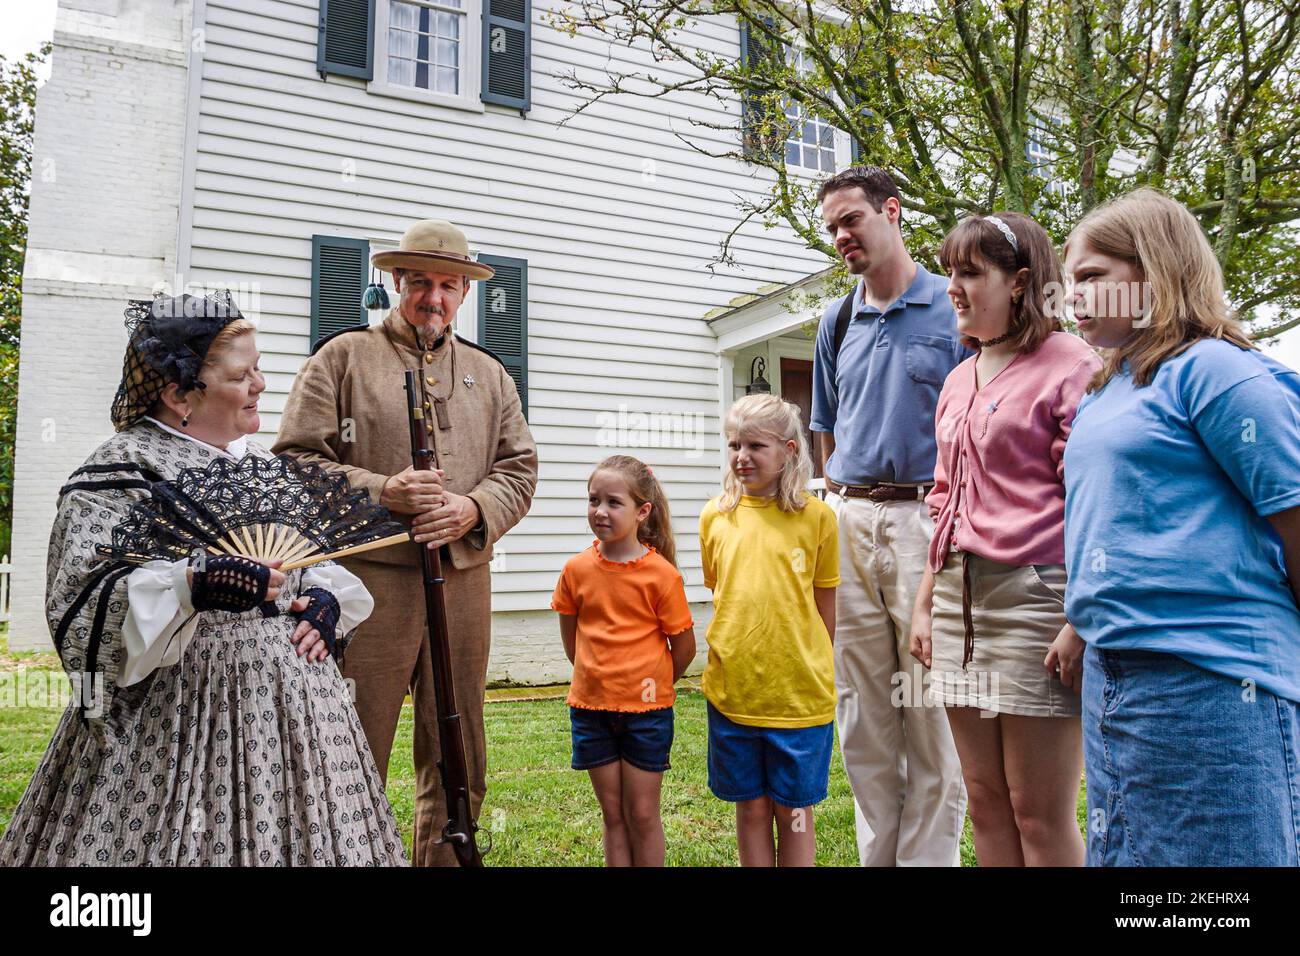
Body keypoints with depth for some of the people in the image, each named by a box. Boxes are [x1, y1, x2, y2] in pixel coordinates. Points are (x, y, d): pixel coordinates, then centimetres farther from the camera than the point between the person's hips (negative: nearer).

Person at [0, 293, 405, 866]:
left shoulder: (260, 462, 12)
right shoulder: (117, 473, -8)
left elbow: (321, 559, 19)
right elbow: (81, 605, -17)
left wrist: (326, 598, -2)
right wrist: (191, 587, -31)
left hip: (289, 699, 6)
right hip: (179, 714, -6)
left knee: (293, 839, 11)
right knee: (184, 840, -1)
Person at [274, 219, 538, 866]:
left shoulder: (489, 374, 18)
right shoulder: (344, 356, 5)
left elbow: (519, 468, 12)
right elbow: (295, 460, -2)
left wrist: (474, 509, -8)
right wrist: (378, 491, -16)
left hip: (462, 578, 5)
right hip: (368, 578, -4)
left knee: (458, 766, 13)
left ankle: (445, 858, 29)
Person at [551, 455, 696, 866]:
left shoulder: (661, 574, -13)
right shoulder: (576, 569, -3)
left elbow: (684, 648, -4)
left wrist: (651, 685, 8)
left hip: (646, 711, -3)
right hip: (590, 708, 3)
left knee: (642, 813, 7)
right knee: (612, 813, 13)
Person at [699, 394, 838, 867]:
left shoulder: (816, 516, -5)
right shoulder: (715, 516, 2)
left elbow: (825, 608, 3)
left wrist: (817, 672, 7)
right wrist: (729, 657, 8)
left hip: (800, 694, -2)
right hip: (731, 690, 2)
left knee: (794, 812, 12)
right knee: (750, 808, 15)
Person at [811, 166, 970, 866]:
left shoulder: (956, 309, 1)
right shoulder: (836, 321, 16)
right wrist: (835, 511, 12)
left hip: (927, 516, -5)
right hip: (848, 523, 5)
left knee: (931, 710, -1)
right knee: (862, 716, 10)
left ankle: (928, 855, 12)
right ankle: (877, 853, 23)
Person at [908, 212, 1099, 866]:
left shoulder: (1069, 365, -5)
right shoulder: (958, 381, 18)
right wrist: (926, 603, 17)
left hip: (1035, 593, -7)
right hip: (960, 597, 8)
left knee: (1041, 814, 1)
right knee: (986, 804, 14)